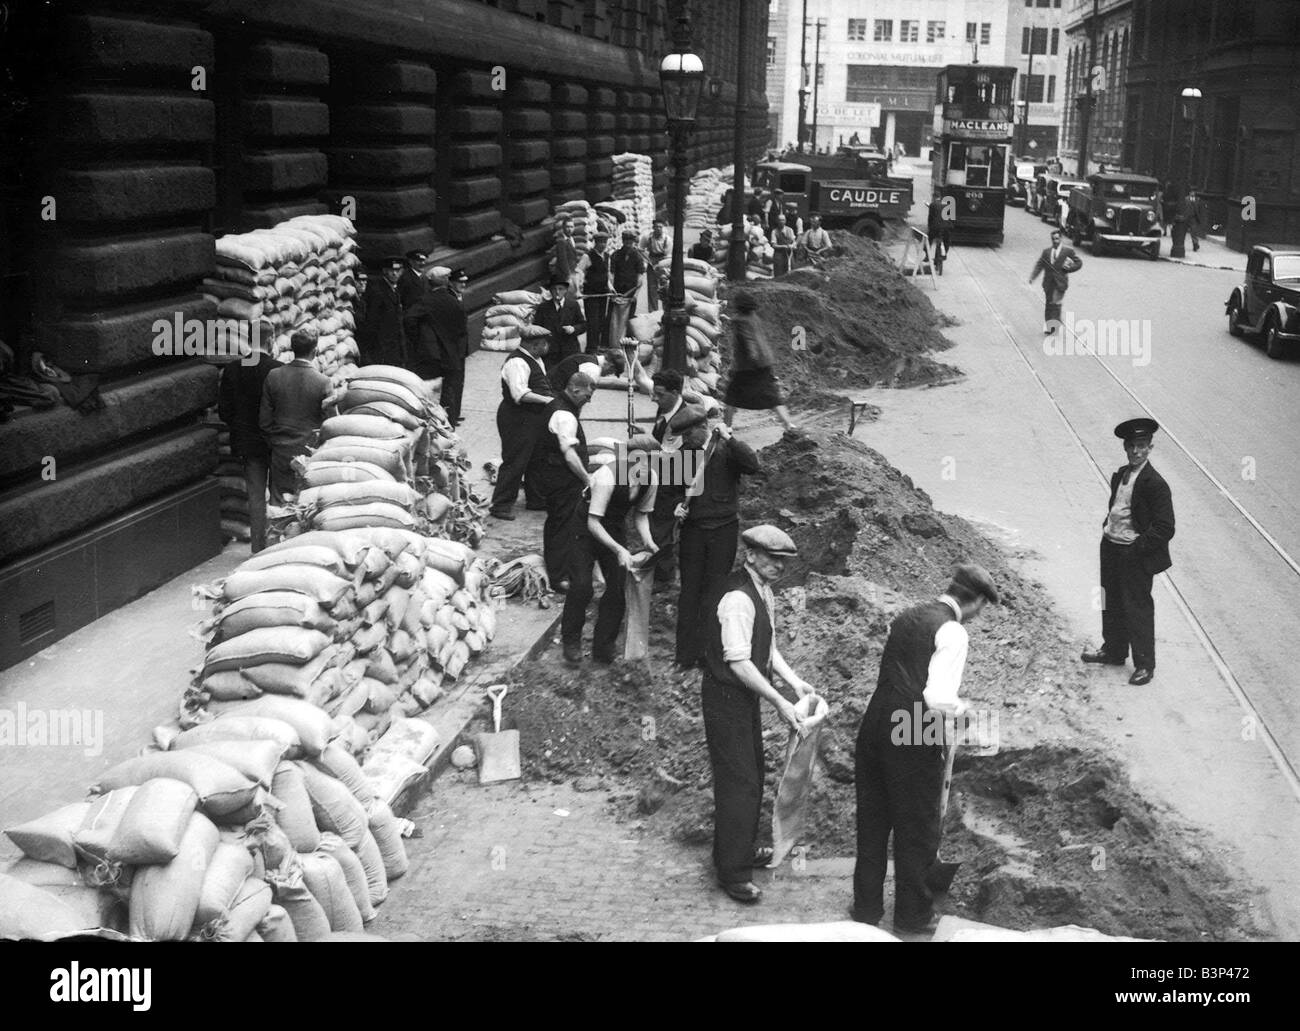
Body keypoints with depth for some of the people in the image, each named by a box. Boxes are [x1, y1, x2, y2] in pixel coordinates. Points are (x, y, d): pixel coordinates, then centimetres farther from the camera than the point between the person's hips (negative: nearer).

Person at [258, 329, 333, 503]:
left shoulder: (273, 376, -4)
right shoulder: (323, 382, -12)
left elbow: (264, 420, 1)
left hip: (281, 452, 2)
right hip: (311, 452, -2)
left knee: (279, 502, 7)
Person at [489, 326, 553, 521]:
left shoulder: (536, 361, 13)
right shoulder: (517, 363, -19)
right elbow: (520, 394, -30)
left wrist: (551, 397, 8)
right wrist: (546, 399, -30)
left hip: (535, 417, 10)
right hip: (518, 419, -10)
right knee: (515, 462, -6)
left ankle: (536, 500, 33)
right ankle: (500, 506, 3)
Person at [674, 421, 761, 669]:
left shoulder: (726, 450, -9)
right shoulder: (683, 453, 3)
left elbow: (754, 466, -27)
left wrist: (730, 438, -30)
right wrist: (678, 505, -4)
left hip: (724, 529, -3)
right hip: (692, 529, 3)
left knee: (713, 593, 3)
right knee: (689, 592, 5)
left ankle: (708, 654, 12)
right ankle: (686, 655, 12)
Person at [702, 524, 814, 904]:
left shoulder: (763, 591, 6)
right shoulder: (738, 598, -26)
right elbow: (739, 662, -27)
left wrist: (794, 681, 2)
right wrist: (779, 702, -25)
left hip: (746, 696, 10)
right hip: (726, 698, -10)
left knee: (753, 775, 21)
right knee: (738, 783, -2)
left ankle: (742, 850, 39)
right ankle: (732, 872, 10)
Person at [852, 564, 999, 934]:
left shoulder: (906, 617, 11)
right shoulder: (953, 632, -13)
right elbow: (939, 698, -22)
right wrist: (962, 708, -1)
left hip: (874, 727, 7)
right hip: (912, 742, -7)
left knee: (872, 821, 19)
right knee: (917, 829, 11)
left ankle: (866, 907, 33)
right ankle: (913, 916, 26)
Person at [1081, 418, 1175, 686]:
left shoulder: (1155, 484, -18)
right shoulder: (1120, 475, 7)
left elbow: (1164, 529, -19)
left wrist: (1138, 548, -18)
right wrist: (1107, 531, 9)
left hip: (1136, 556, -8)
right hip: (1111, 549, 8)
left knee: (1138, 608, 2)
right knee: (1112, 603, 21)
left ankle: (1144, 664, 14)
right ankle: (1114, 650, 39)